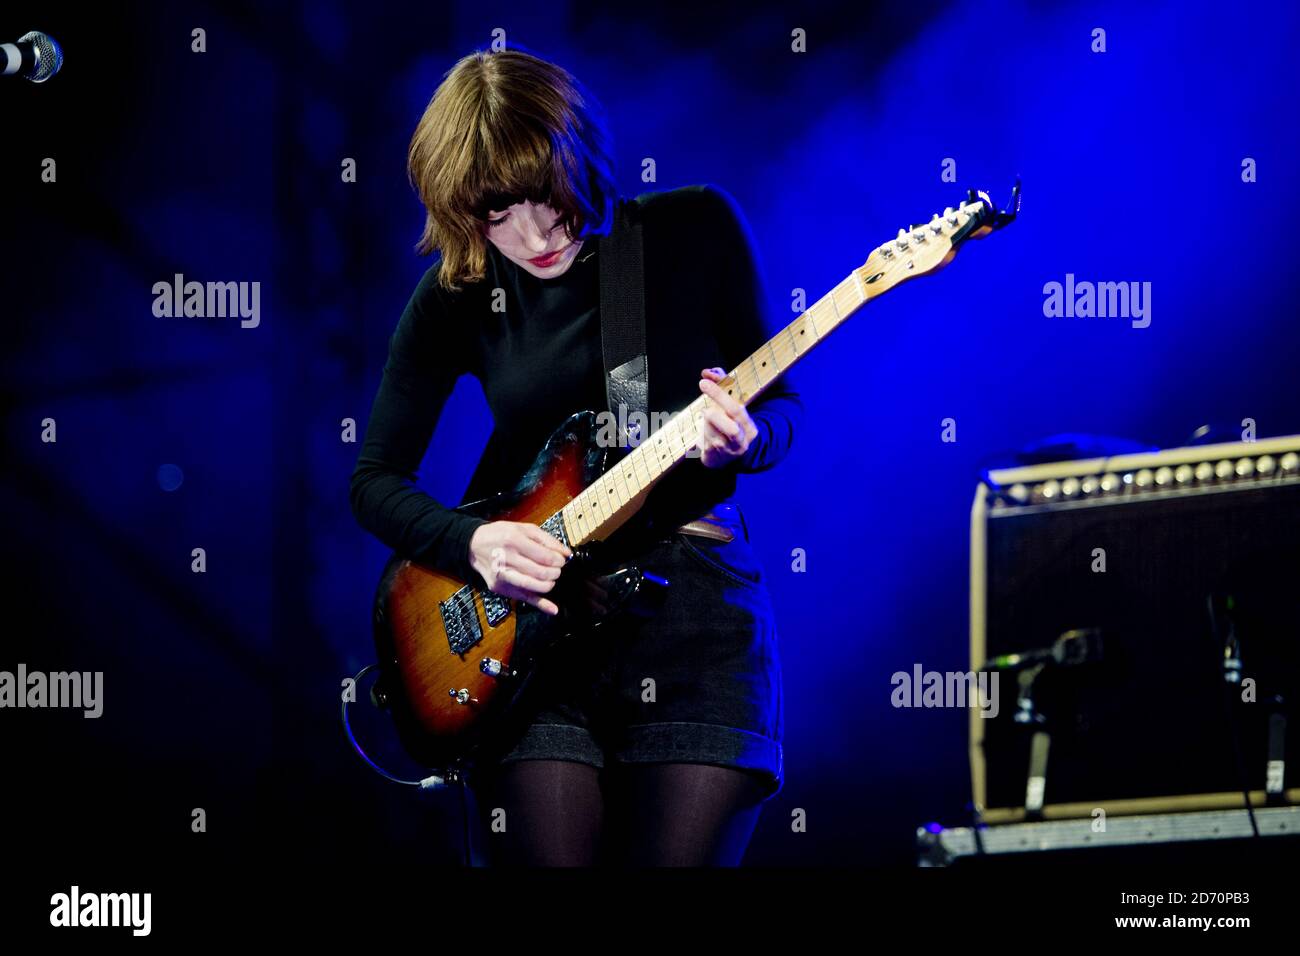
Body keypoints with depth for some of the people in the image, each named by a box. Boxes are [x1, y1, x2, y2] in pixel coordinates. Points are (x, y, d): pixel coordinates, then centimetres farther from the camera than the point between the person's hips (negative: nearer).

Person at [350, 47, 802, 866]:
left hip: (692, 593, -1)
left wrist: (746, 438, -18)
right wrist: (471, 542, -13)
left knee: (679, 856, -8)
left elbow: (781, 407, 6)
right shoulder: (458, 292, 1)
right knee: (549, 856, -8)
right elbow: (378, 481, 7)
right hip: (533, 610, 1)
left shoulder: (697, 229, -1)